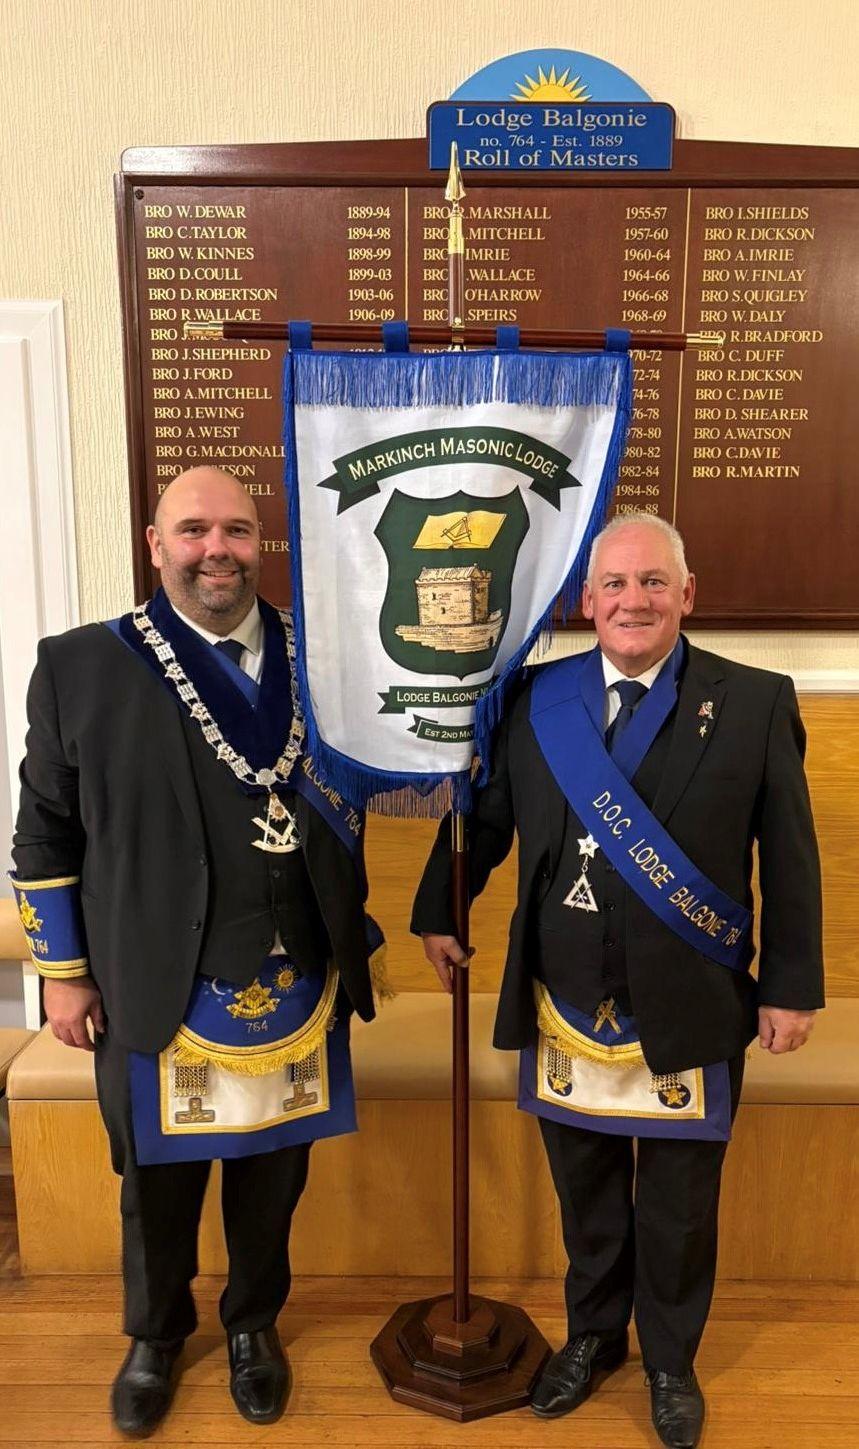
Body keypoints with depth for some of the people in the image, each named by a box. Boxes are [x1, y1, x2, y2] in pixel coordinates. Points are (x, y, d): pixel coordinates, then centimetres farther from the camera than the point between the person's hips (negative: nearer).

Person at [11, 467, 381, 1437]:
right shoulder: (79, 665, -5)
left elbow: (346, 811, 7)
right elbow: (45, 834, 0)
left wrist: (353, 945, 9)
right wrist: (62, 973, 1)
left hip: (293, 989, 2)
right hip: (154, 991, -1)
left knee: (272, 1173, 18)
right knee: (158, 1182, 19)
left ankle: (254, 1323, 47)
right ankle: (154, 1334, 48)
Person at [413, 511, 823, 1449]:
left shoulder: (754, 703, -7)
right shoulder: (536, 700, -2)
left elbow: (790, 858, -3)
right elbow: (483, 818, 9)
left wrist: (791, 984, -2)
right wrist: (439, 913, 12)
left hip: (687, 1012, -1)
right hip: (566, 1009, 2)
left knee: (676, 1204, 17)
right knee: (585, 1191, 21)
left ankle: (671, 1361, 44)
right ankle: (593, 1335, 47)